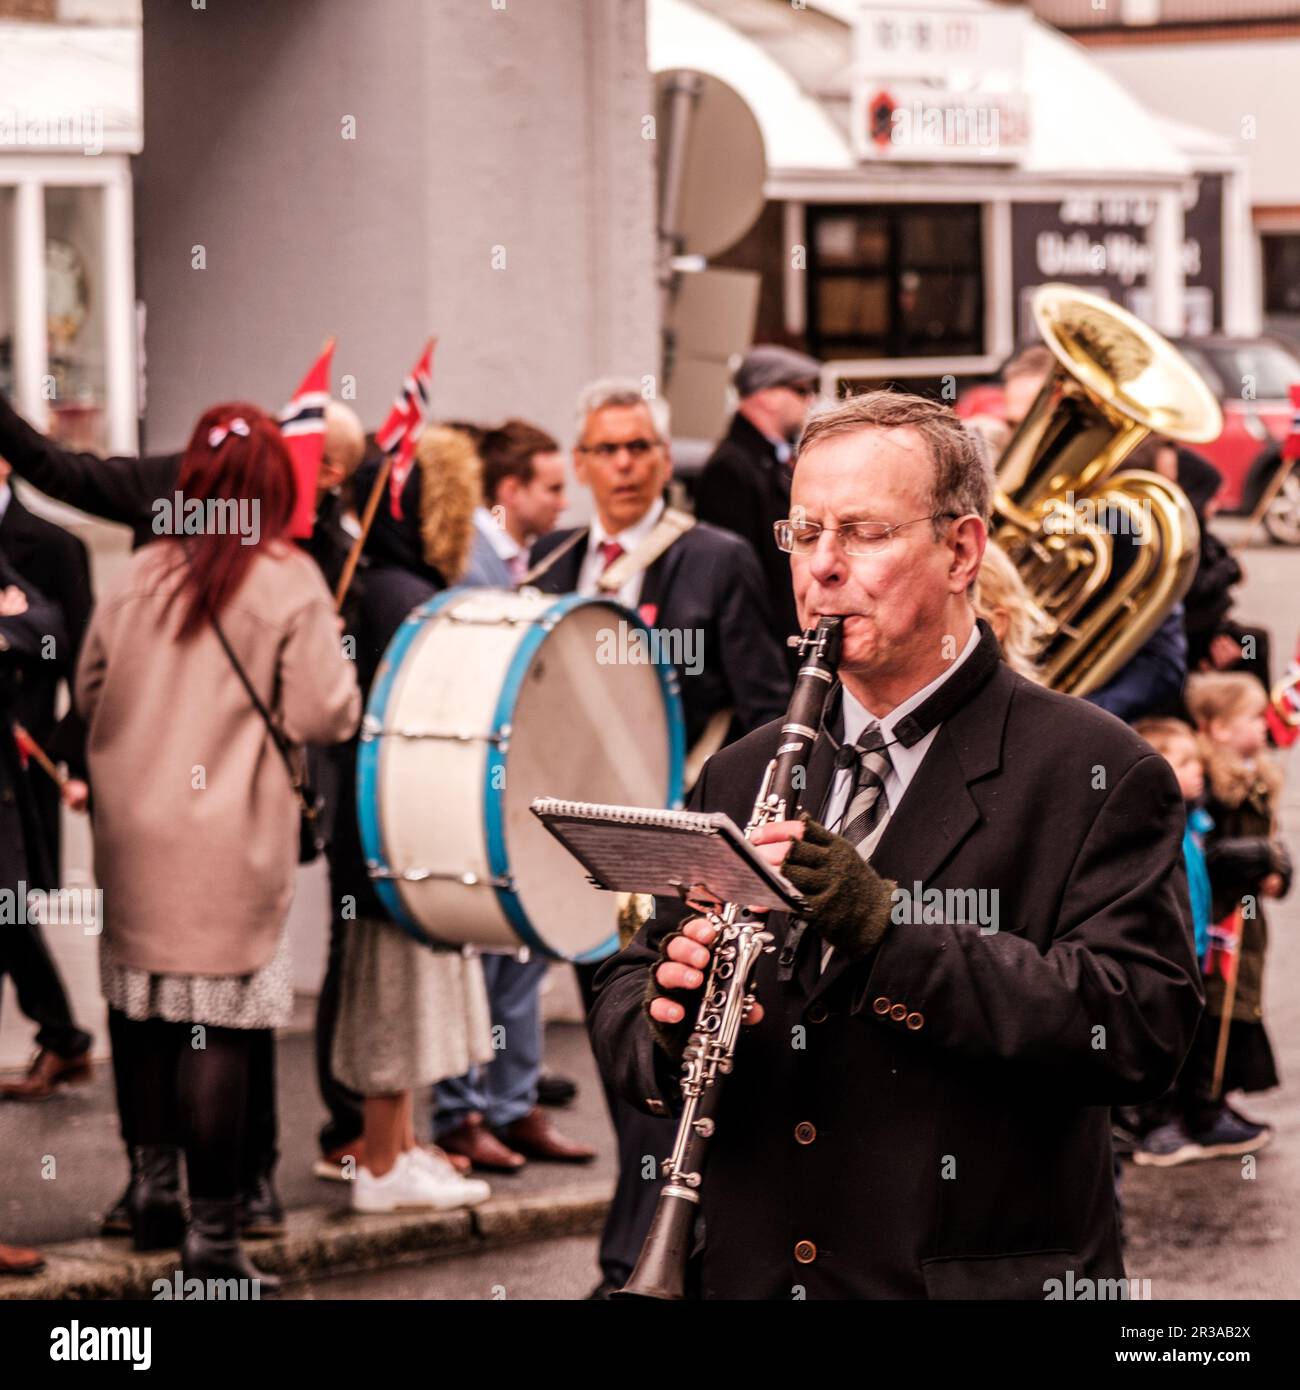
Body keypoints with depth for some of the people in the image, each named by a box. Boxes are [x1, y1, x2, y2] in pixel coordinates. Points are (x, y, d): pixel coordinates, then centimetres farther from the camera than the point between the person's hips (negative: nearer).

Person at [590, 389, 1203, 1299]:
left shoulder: (1094, 773, -4)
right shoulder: (741, 777, 13)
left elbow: (1147, 1032, -15)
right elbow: (626, 991, 15)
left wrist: (890, 929, -23)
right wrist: (668, 1026, -9)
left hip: (979, 1276, -6)